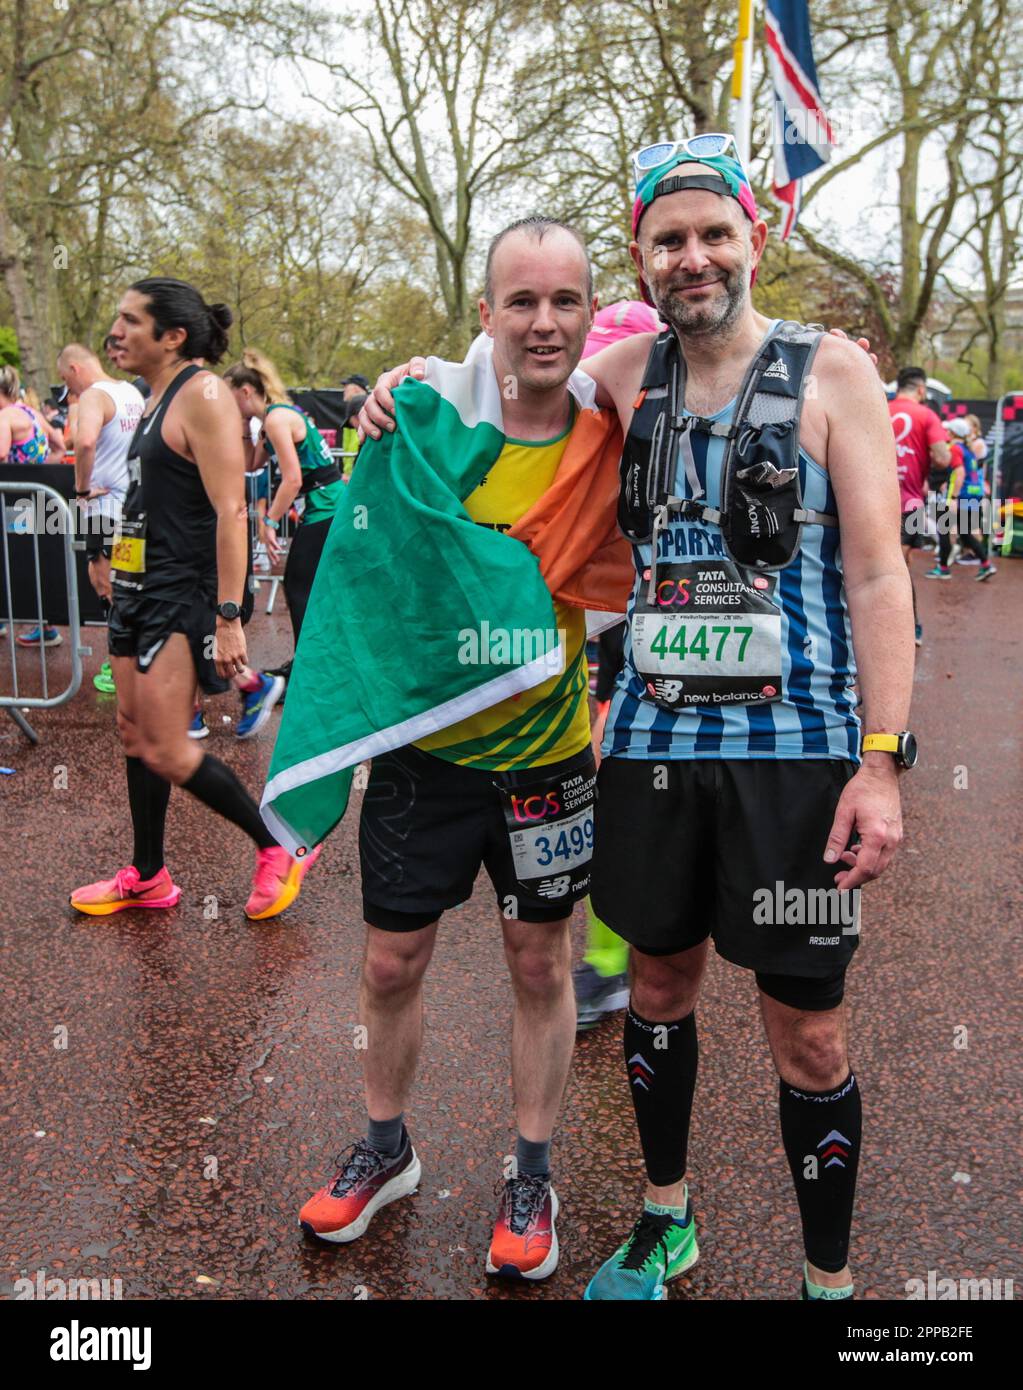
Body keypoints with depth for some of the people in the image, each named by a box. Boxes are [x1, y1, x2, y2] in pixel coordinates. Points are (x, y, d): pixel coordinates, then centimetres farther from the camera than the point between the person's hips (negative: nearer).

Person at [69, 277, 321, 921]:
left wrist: (229, 618, -26)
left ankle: (280, 847, 7)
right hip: (140, 585, 10)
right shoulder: (159, 396, 14)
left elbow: (231, 512, -22)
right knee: (135, 732, 14)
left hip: (184, 592, -10)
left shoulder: (202, 394, -15)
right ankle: (147, 878, 28)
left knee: (168, 752, -10)